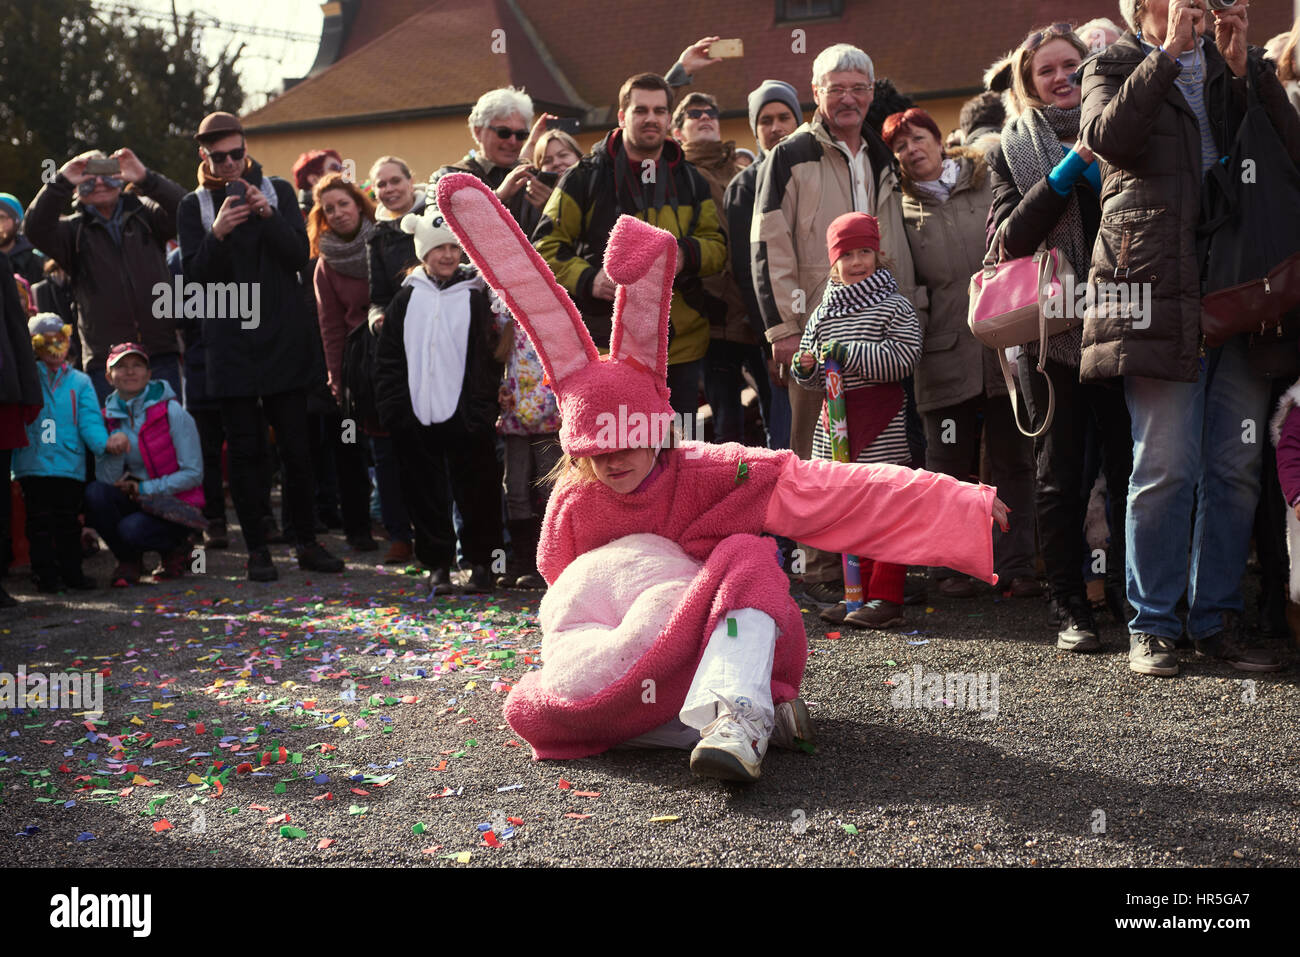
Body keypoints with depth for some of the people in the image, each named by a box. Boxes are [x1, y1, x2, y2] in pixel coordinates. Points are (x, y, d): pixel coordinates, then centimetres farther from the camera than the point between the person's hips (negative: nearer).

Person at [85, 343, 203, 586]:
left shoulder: (172, 413, -9)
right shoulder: (108, 417, 3)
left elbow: (193, 474, -10)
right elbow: (106, 481, -5)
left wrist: (145, 488, -14)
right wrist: (113, 449, -24)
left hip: (175, 506, -4)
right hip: (134, 502, 4)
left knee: (132, 529, -32)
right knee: (94, 492, -24)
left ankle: (175, 549, 3)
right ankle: (129, 560, -3)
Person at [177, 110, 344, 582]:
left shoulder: (278, 191, 7)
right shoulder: (195, 205, 6)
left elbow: (299, 255, -2)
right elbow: (194, 274, -3)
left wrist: (269, 216, -16)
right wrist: (218, 234, -19)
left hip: (282, 340, 0)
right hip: (230, 343, 0)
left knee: (296, 446, 1)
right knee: (244, 449, 1)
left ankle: (307, 542, 12)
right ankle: (257, 550, 7)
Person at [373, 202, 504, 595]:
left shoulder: (474, 297, 2)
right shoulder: (406, 298, 8)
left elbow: (488, 357, -2)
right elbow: (388, 359, 9)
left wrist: (482, 409, -10)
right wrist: (392, 408, 0)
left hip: (465, 415, -2)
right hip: (417, 416, 2)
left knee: (476, 491, 2)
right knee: (425, 493, 7)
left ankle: (481, 562, 16)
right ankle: (438, 565, 17)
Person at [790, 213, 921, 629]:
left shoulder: (894, 307, -2)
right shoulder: (823, 313, 14)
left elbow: (903, 358, -16)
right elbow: (815, 377, 19)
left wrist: (850, 354, -18)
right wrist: (806, 368, -4)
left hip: (882, 425, -6)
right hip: (837, 419, 6)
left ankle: (886, 597, -2)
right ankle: (859, 593, 18)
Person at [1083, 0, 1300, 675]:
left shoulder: (1235, 67, 19)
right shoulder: (1115, 68, 10)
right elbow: (1108, 137, -13)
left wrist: (1242, 66, -2)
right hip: (1161, 286, -4)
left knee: (1237, 467, 4)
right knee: (1166, 467, -5)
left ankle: (1218, 619, 14)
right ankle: (1153, 625, 5)